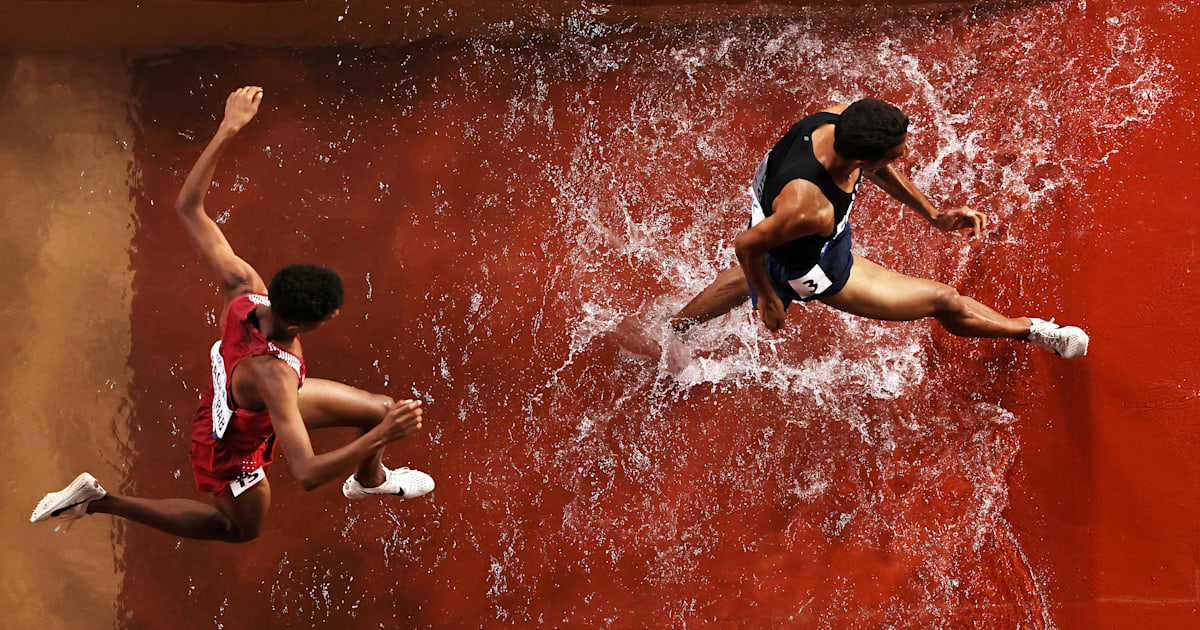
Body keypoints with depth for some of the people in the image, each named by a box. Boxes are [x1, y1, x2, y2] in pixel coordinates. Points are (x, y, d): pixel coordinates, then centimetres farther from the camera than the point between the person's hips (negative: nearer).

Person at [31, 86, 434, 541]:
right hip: (234, 449, -6)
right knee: (241, 528, 28)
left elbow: (189, 207, -26)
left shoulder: (244, 288, -32)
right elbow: (307, 474, -50)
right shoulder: (271, 373, -49)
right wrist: (382, 437, -55)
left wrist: (227, 129, -28)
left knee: (380, 409, 8)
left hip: (230, 399, 6)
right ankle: (98, 501, 29)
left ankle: (370, 480, 46)